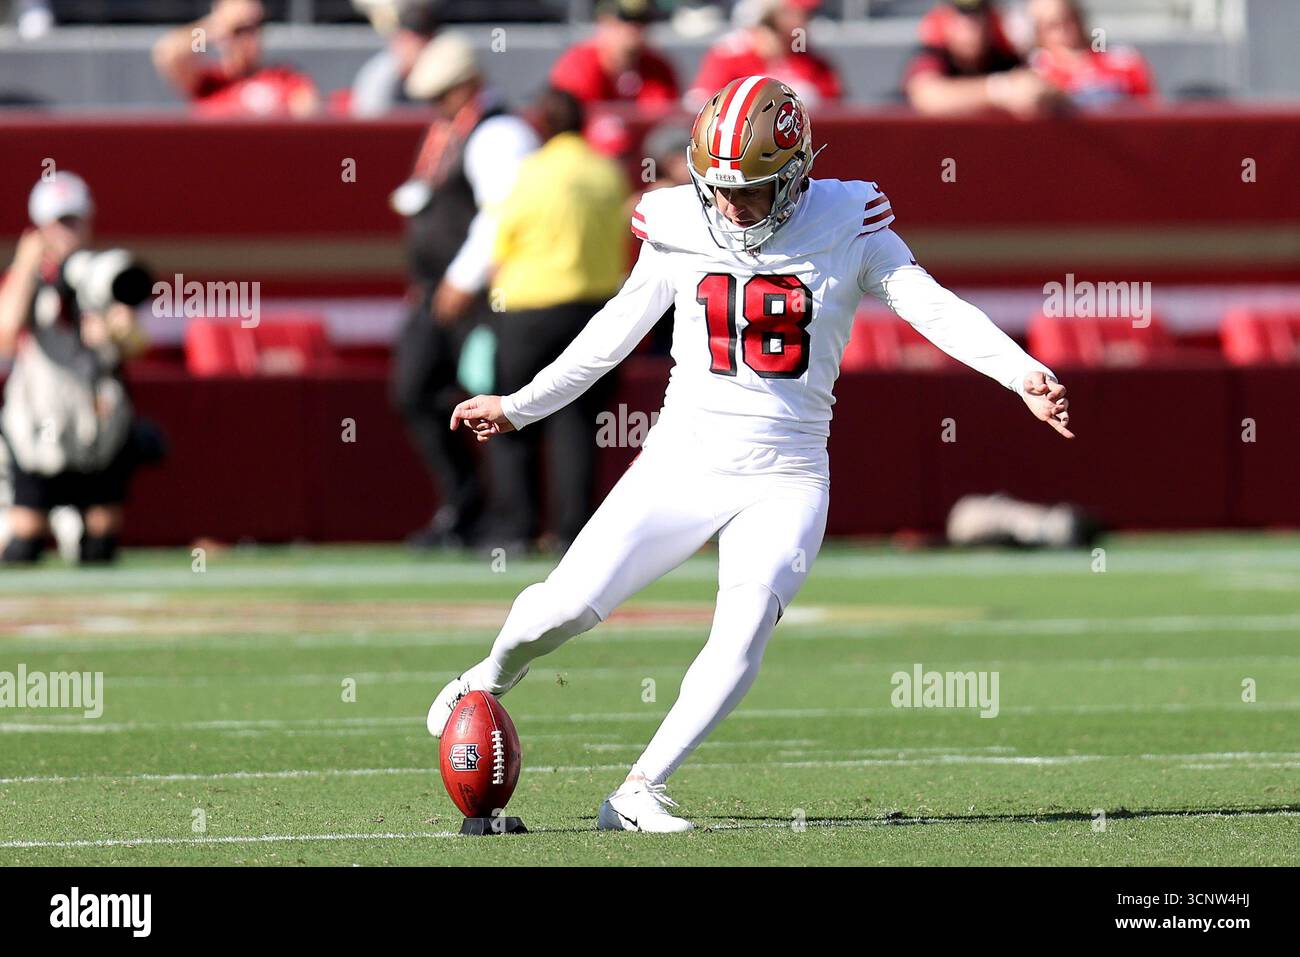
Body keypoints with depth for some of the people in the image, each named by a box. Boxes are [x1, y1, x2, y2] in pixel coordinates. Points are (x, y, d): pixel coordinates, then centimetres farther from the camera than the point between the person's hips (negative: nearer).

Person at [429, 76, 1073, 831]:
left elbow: (934, 308, -6)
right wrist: (521, 406, 23)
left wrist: (1023, 375, -21)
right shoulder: (679, 231, 0)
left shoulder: (846, 229, -5)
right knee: (570, 604, -7)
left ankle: (638, 795, -9)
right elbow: (618, 330, 14)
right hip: (683, 461, 1)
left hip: (785, 480, -1)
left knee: (741, 641, -19)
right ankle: (497, 673, 27)